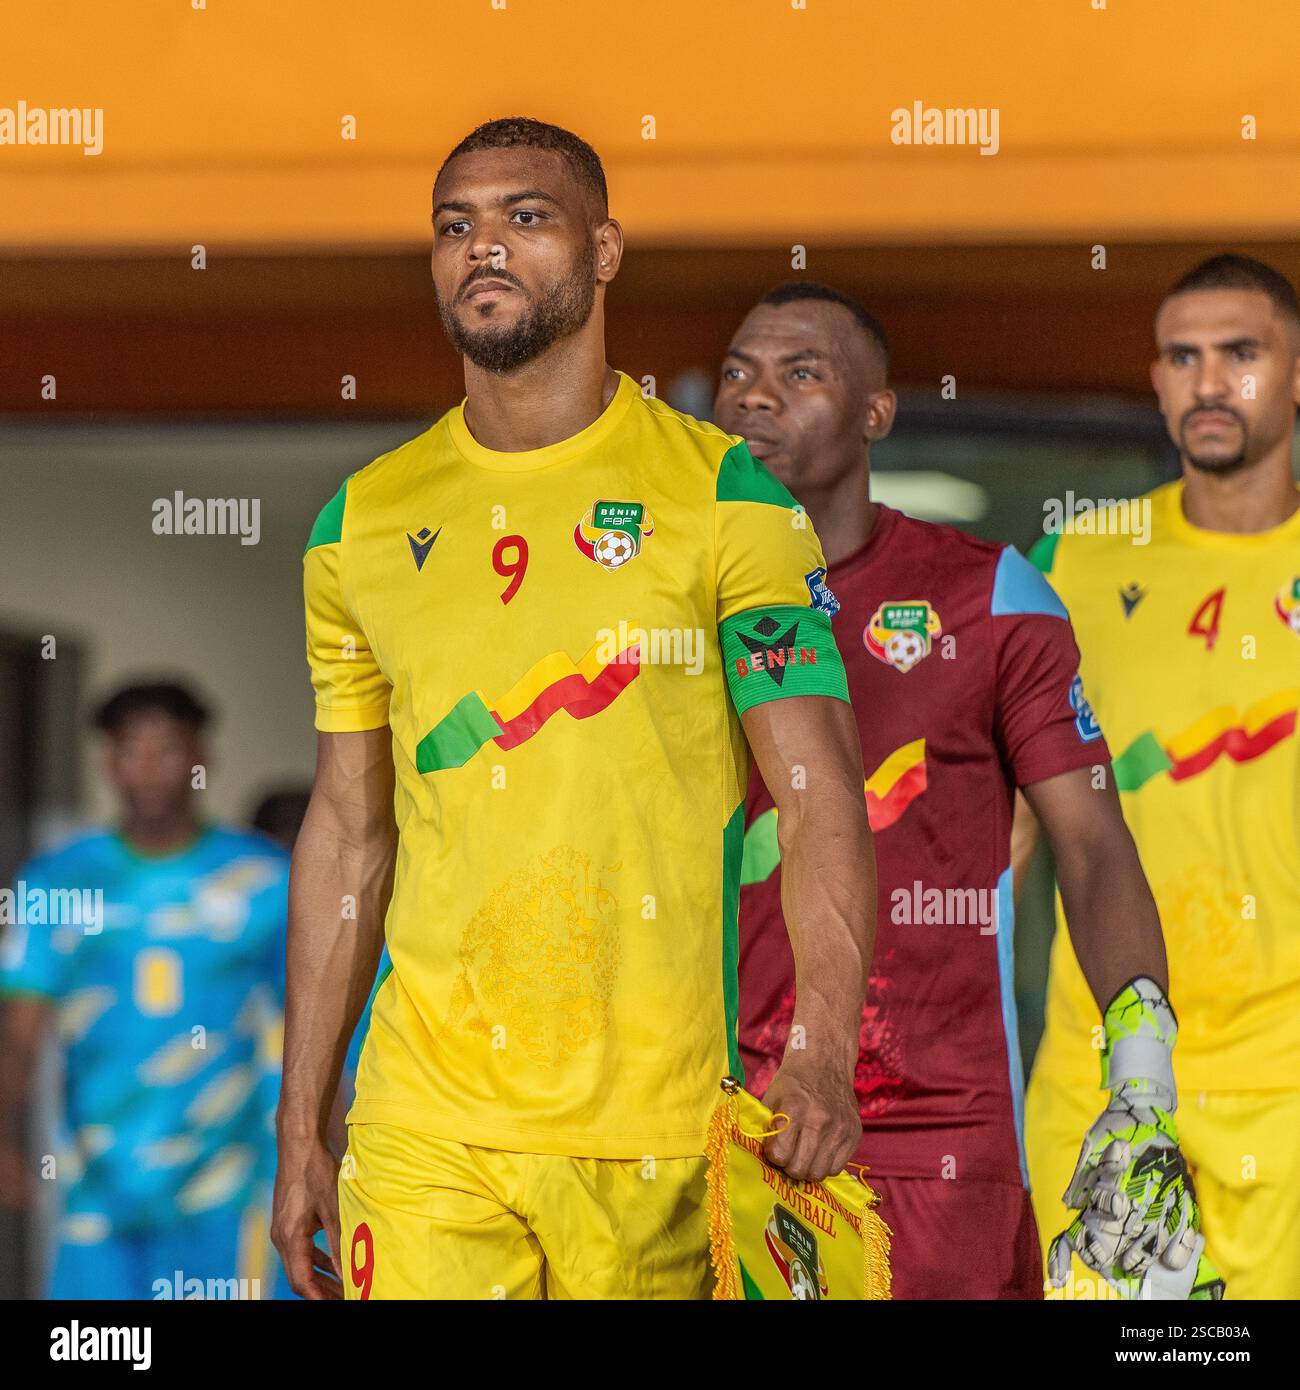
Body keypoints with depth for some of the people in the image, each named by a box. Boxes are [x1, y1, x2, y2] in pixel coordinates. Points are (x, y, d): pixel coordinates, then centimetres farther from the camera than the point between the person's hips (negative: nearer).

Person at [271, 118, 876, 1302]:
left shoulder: (724, 498, 0)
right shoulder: (364, 523, 10)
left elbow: (822, 801, -5)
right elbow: (347, 830, 15)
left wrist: (826, 1055, -20)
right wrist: (301, 1126, 12)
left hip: (656, 1120, -2)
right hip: (425, 1119, 2)